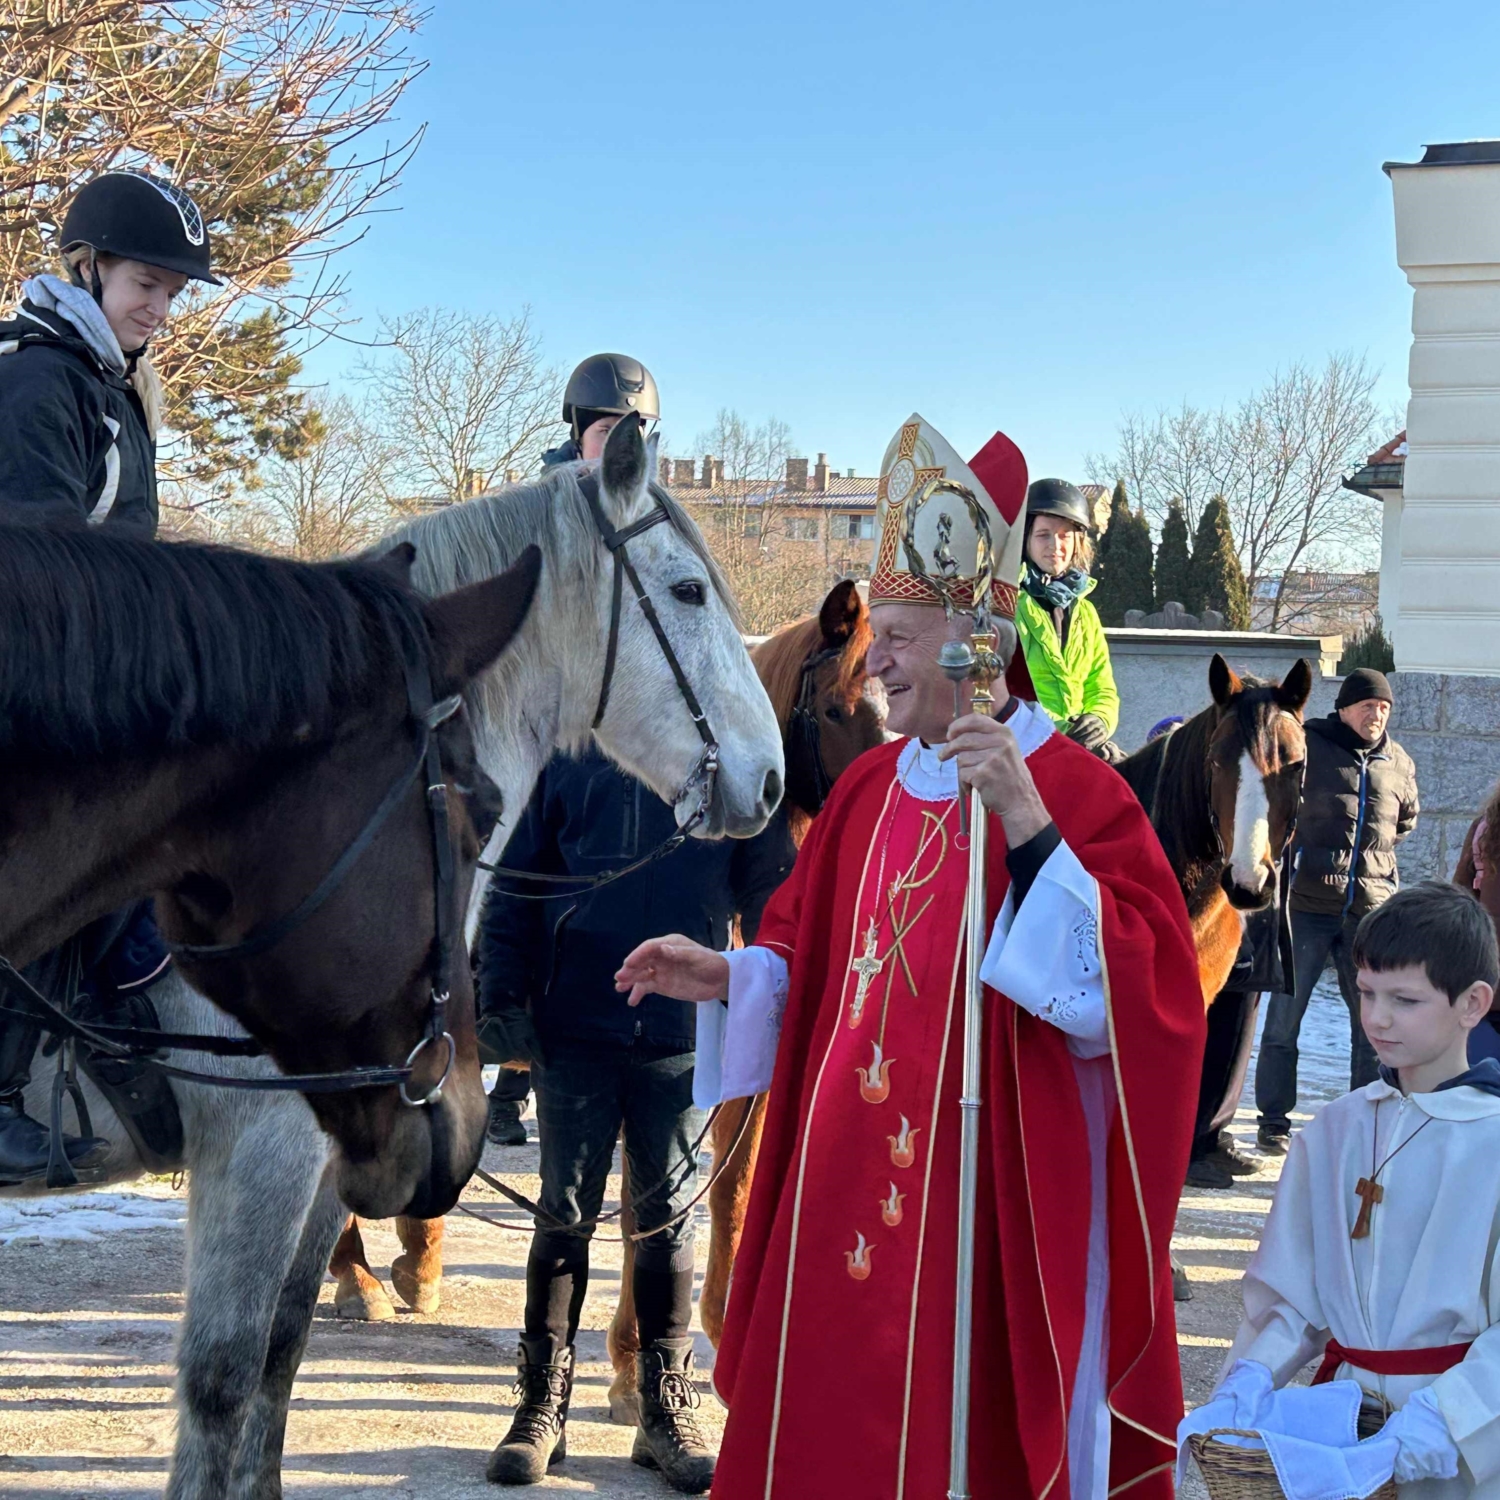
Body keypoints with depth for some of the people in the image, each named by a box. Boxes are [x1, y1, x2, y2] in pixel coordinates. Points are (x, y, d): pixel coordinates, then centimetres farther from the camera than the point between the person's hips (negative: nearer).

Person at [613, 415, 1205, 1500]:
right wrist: (725, 976, 1)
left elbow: (1130, 996, -21)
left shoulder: (1076, 792, -10)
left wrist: (1028, 826, -28)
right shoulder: (871, 787, 9)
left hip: (985, 1200, -6)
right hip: (843, 1193, 6)